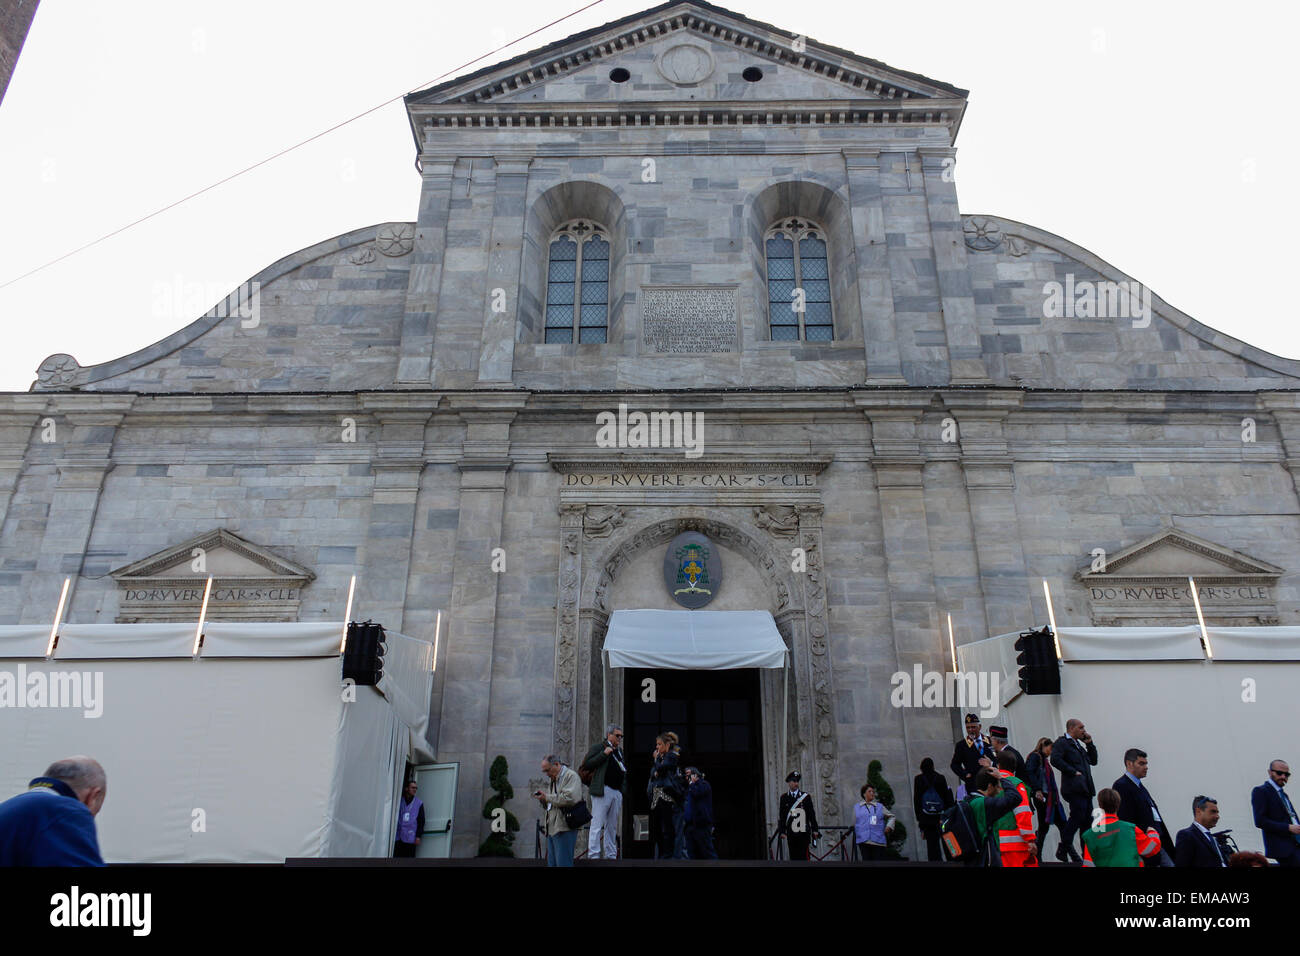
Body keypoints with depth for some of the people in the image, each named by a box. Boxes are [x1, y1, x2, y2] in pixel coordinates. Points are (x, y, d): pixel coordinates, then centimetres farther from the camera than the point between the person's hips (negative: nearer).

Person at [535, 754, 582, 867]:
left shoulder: (571, 776, -6)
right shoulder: (554, 779, 23)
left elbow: (570, 798, -22)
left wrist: (547, 797, -15)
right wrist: (542, 800, 7)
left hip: (564, 829, -9)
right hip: (552, 830, 9)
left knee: (563, 863, -10)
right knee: (552, 863, 9)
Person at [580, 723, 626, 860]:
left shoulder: (620, 750, 20)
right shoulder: (599, 747, -2)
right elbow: (586, 765, -11)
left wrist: (624, 773, 13)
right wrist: (604, 754, -16)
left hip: (617, 791, 7)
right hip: (603, 790, -7)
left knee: (612, 826, 11)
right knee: (597, 825, -8)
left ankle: (611, 855, 16)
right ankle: (593, 855, -5)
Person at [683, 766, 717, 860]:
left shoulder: (704, 784, 0)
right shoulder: (689, 788, 23)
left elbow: (696, 793, -19)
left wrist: (691, 783, -2)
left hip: (701, 824, -8)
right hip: (690, 825, 8)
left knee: (707, 852, -6)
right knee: (692, 854, 6)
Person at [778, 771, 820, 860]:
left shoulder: (806, 796, 3)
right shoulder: (784, 797, 6)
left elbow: (812, 814, 4)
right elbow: (782, 816, 7)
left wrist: (815, 830, 0)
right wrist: (782, 831, 3)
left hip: (804, 832, -1)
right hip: (791, 832, 2)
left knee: (804, 856, -6)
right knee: (793, 856, 5)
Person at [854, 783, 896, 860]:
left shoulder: (880, 806, 14)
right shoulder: (857, 808, 16)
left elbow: (891, 816, 20)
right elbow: (854, 825, 22)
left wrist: (889, 826, 4)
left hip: (878, 841, 0)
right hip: (863, 841, 0)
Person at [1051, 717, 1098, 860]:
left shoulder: (1078, 745, 26)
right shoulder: (1062, 742, -4)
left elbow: (1093, 761, 26)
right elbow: (1055, 759, -19)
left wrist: (1089, 743, 17)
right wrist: (1073, 772, -18)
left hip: (1085, 788, 9)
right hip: (1075, 788, -9)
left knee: (1088, 821, 7)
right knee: (1077, 816, -15)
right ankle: (1065, 847, -5)